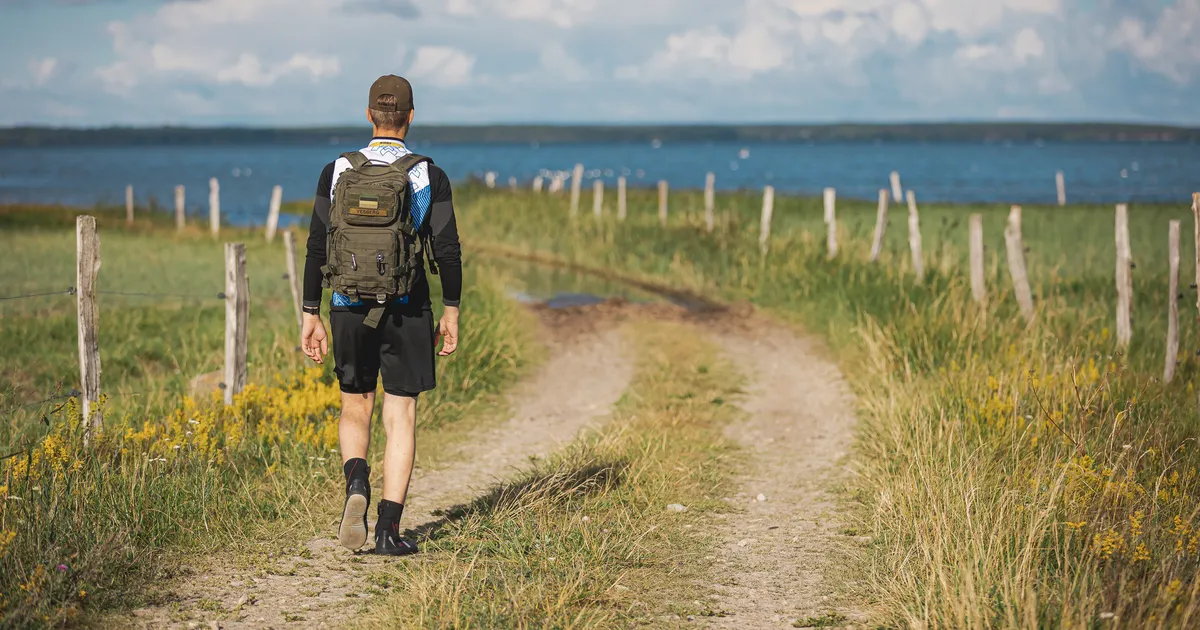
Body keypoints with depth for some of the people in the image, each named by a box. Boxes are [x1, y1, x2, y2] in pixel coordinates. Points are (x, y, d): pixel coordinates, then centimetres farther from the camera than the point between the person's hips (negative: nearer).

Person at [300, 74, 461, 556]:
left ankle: (356, 479, -9)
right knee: (400, 418, 4)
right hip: (406, 311, -1)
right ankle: (388, 529, -1)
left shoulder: (337, 172, 1)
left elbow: (316, 250, 0)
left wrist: (311, 317, 7)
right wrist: (451, 314, 8)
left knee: (355, 408, 19)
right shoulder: (430, 177, -3)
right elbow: (447, 253, -3)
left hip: (349, 308, 2)